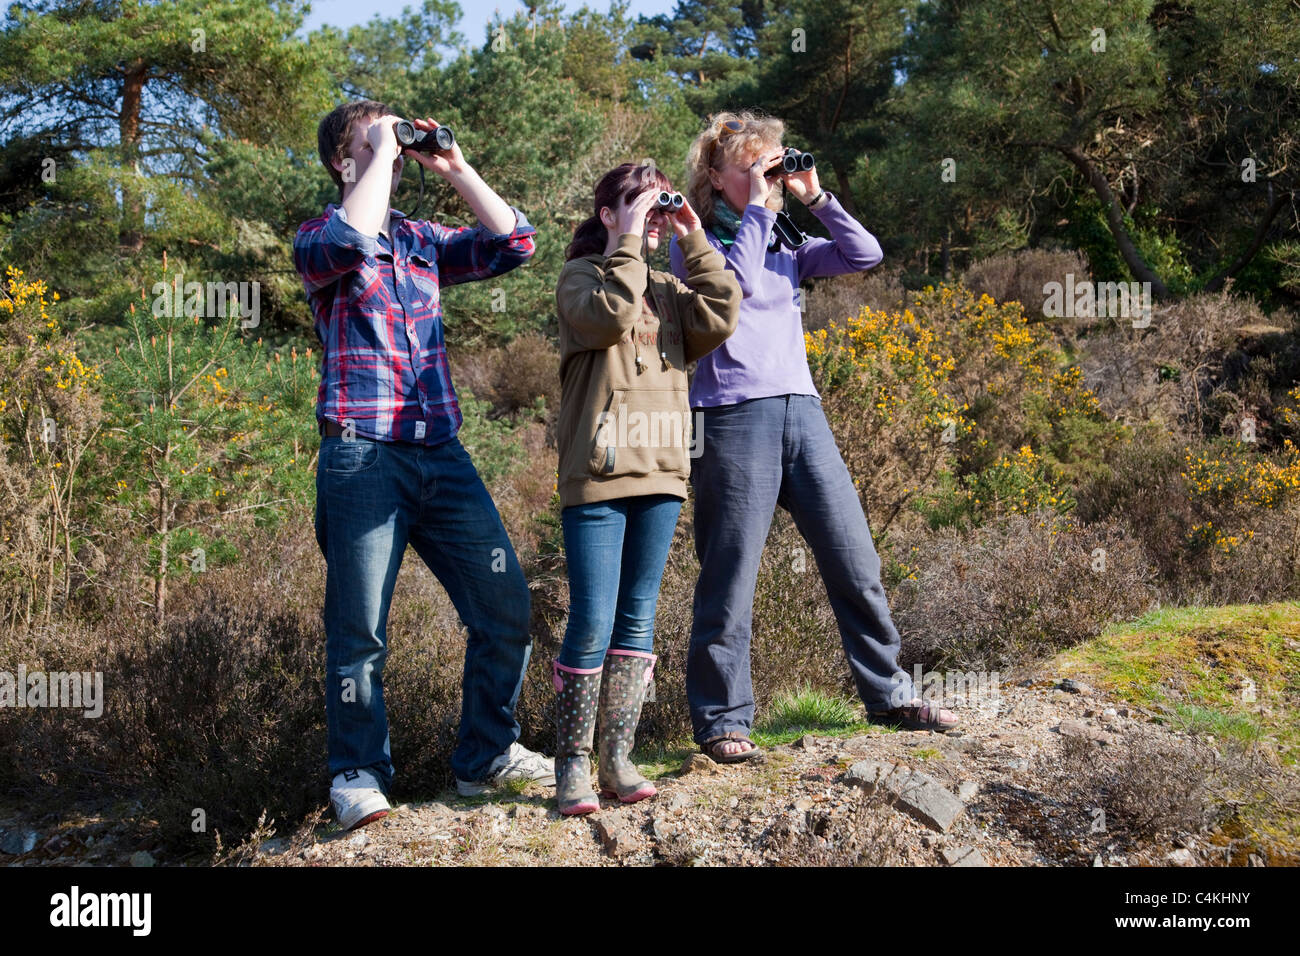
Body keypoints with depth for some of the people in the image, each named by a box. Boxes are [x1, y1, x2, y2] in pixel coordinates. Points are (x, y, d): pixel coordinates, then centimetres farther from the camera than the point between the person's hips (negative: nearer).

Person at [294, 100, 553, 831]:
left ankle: (487, 757, 18)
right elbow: (350, 243, -22)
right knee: (360, 629, -3)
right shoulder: (319, 239, 2)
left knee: (506, 609, 3)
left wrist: (456, 170, 5)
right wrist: (383, 153, -11)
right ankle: (359, 776, 11)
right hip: (364, 456, -5)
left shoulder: (423, 240, 17)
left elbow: (513, 245, 10)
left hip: (443, 454, 5)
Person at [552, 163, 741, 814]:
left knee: (637, 620, 7)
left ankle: (618, 760, 14)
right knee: (592, 624, -8)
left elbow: (719, 318, 0)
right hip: (597, 477, -6)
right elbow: (610, 314, -18)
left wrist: (694, 241, 3)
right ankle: (571, 764, 3)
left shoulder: (668, 289, 18)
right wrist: (628, 242, -11)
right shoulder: (581, 277, 3)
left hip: (660, 474, 6)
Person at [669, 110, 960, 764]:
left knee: (856, 564, 7)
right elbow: (737, 279, -15)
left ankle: (888, 694, 20)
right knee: (729, 580, -3)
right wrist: (756, 210, -7)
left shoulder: (785, 248, 19)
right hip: (733, 418, -6)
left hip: (802, 414, 6)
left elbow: (866, 255, 10)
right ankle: (722, 722, 8)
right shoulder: (693, 241, 4)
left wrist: (815, 199, 5)